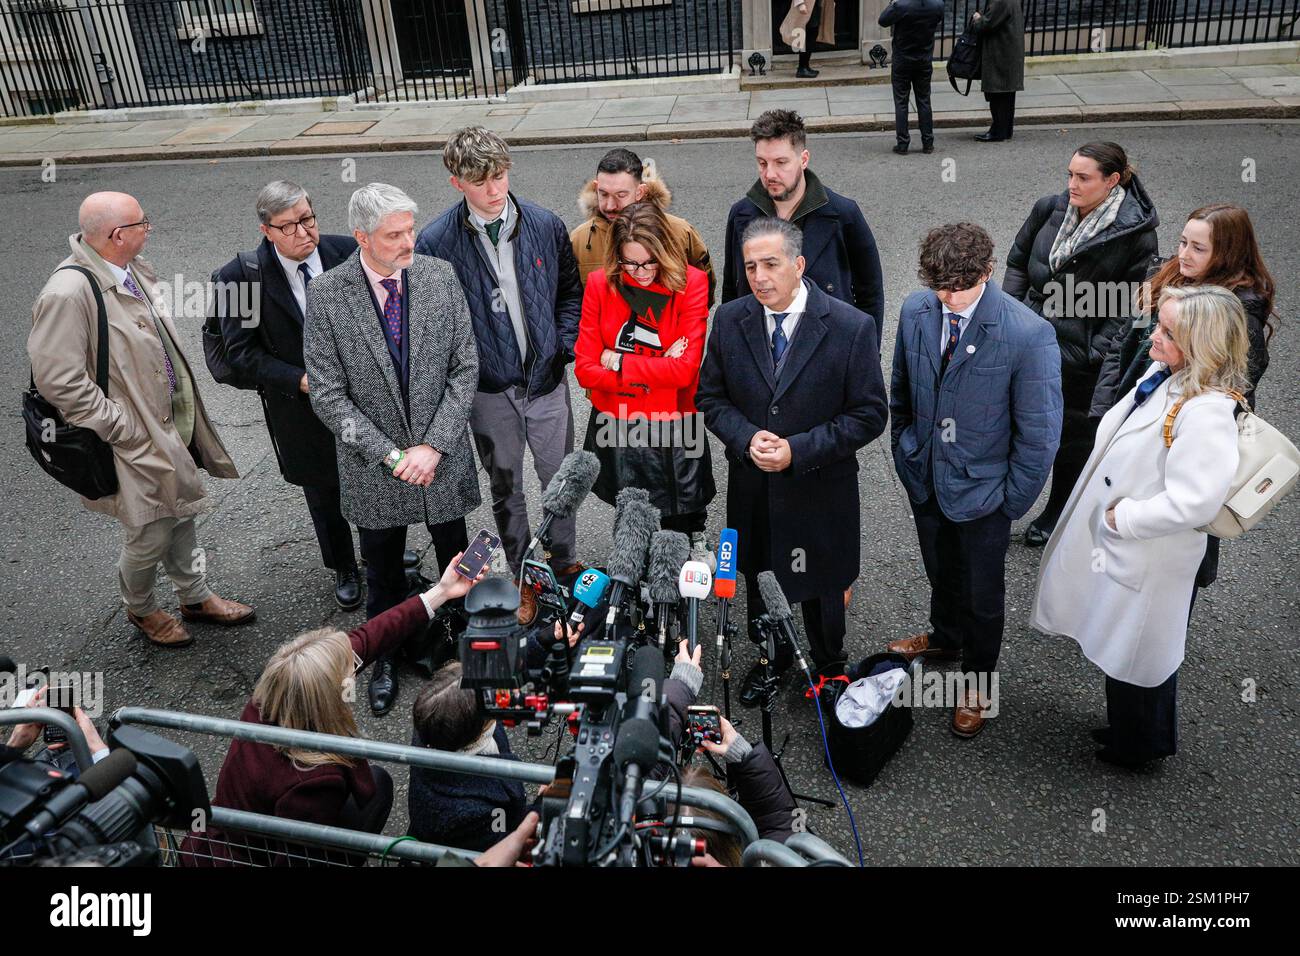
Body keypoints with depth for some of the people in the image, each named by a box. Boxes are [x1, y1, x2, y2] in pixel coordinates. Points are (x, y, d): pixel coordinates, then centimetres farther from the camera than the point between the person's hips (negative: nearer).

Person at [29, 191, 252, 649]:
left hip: (173, 424, 8)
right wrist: (122, 429, -20)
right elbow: (58, 381, -24)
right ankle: (140, 609, 36)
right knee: (150, 535, 8)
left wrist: (187, 407, 13)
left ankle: (196, 597, 42)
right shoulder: (69, 293, -25)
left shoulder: (133, 270, 2)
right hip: (137, 441, -8)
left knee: (182, 516, 22)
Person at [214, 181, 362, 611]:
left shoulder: (347, 252, -12)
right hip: (301, 407, -1)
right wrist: (300, 379, -23)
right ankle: (343, 568, 43)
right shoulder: (239, 276, -17)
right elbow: (241, 350, -13)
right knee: (323, 495, 18)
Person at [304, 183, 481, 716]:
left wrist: (434, 445, -14)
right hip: (372, 463, -1)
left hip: (443, 454, 1)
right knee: (383, 572, 17)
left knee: (456, 559, 18)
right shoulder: (327, 294, -14)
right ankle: (386, 657, 40)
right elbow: (327, 394, -12)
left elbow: (465, 368, -6)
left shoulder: (440, 277, -8)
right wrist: (390, 454, -17)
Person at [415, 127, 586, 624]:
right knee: (506, 489, 14)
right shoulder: (435, 242, -12)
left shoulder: (546, 225, -5)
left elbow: (570, 291, 7)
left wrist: (564, 346, -4)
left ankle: (564, 560, 38)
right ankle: (522, 578, 32)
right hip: (489, 389, -1)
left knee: (560, 478, 15)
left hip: (546, 379, 2)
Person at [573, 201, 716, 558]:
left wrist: (620, 362, -13)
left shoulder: (691, 283, -12)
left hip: (675, 427, -1)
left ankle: (696, 543, 53)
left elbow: (685, 369, -18)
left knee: (685, 521, 20)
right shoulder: (600, 284, -7)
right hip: (617, 431, 1)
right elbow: (585, 370, -10)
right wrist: (656, 372, -18)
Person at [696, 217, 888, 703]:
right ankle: (770, 657, 49)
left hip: (819, 490, -3)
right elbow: (710, 395, 2)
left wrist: (797, 450, -22)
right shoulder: (729, 320, -6)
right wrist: (746, 438, -18)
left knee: (820, 585, 17)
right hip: (751, 488, 3)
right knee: (758, 578, 22)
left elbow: (869, 415, -13)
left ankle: (828, 664, 45)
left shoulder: (852, 327, -16)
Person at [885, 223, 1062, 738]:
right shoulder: (916, 310, -11)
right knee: (940, 571, 27)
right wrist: (903, 452, 11)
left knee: (982, 590, 16)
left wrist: (1012, 501, -11)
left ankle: (976, 679, 41)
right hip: (924, 475, 4)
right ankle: (945, 637, 56)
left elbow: (1040, 432, -17)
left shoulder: (1029, 334, -26)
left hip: (981, 486, -4)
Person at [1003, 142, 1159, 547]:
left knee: (1072, 437, 14)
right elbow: (1017, 262, 9)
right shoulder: (1050, 208, -3)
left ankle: (1058, 513, 36)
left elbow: (1130, 303, -10)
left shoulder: (1137, 233, -14)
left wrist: (1097, 352, -15)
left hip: (1080, 357, -4)